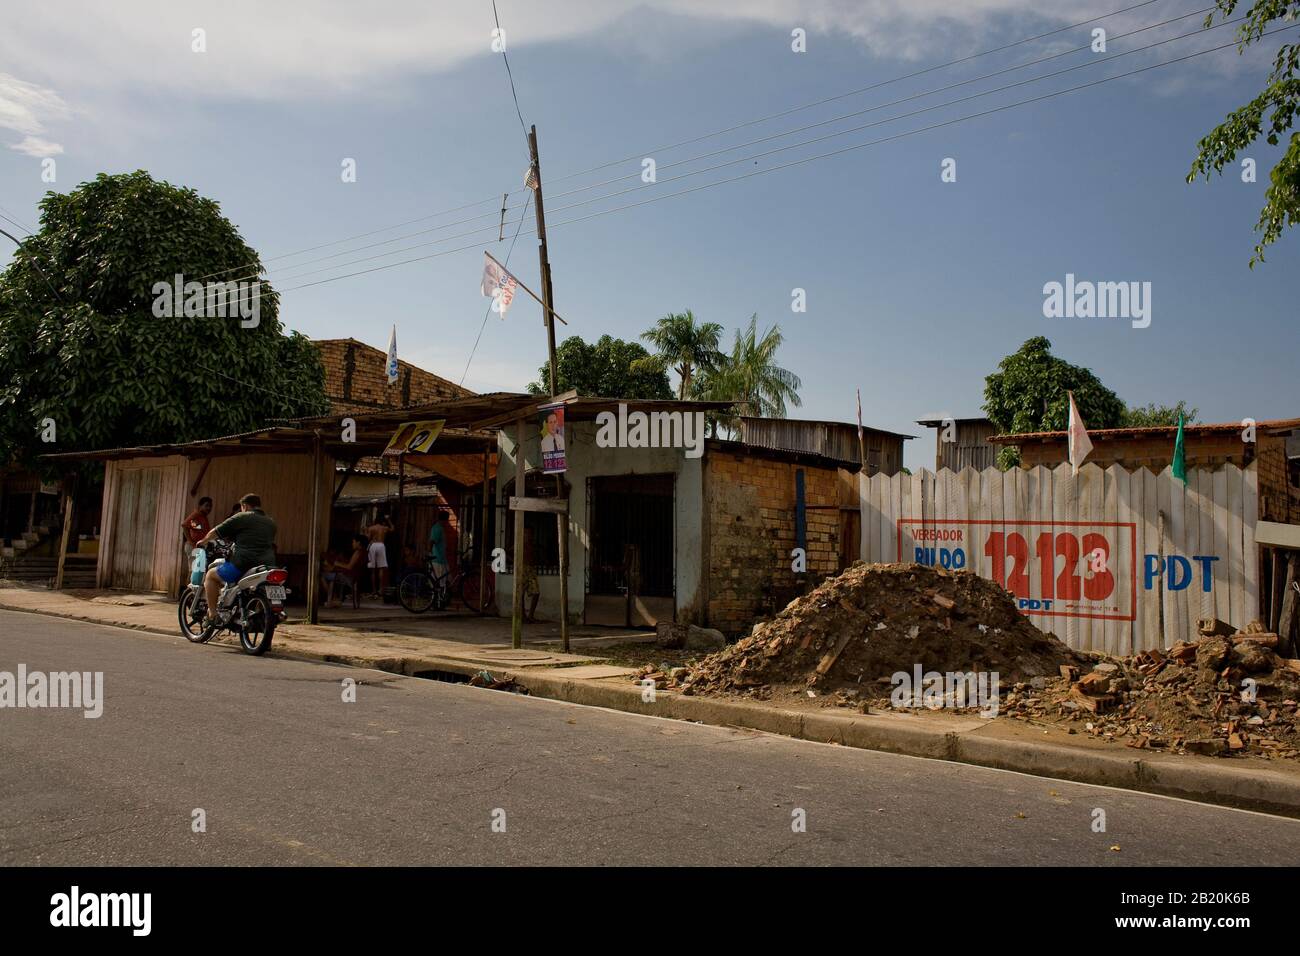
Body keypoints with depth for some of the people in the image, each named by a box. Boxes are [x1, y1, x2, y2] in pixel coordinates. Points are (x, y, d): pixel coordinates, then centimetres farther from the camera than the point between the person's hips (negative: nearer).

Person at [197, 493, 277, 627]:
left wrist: (203, 541, 30)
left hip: (243, 564, -6)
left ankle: (212, 615, 8)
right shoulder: (270, 522, 20)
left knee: (210, 575, 14)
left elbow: (215, 532, 9)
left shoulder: (241, 518, 3)